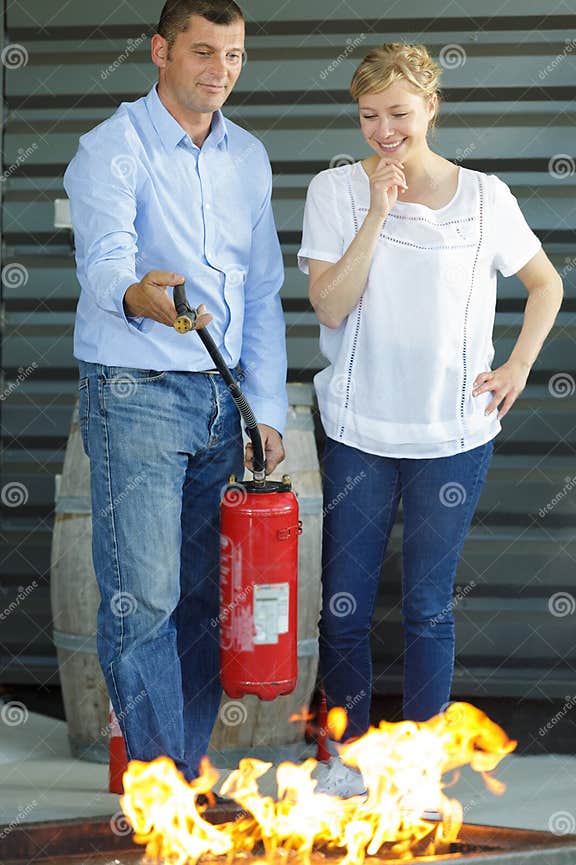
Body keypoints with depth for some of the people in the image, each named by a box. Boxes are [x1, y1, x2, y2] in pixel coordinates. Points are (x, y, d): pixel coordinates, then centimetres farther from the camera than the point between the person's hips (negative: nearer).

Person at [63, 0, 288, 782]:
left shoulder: (249, 159, 12)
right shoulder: (112, 150, -7)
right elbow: (103, 260, -24)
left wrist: (267, 409, 9)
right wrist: (139, 297, -48)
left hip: (222, 396, 6)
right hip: (135, 394, -6)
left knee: (204, 594, 7)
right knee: (143, 598, -9)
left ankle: (193, 770, 17)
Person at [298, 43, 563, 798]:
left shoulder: (483, 197, -1)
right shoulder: (336, 191, -2)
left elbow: (546, 284, 13)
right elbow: (330, 308, -11)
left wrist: (518, 367, 1)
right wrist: (378, 212, -17)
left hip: (454, 432, 0)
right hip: (357, 430, 1)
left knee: (428, 607, 6)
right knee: (343, 602, 6)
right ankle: (351, 750, 23)